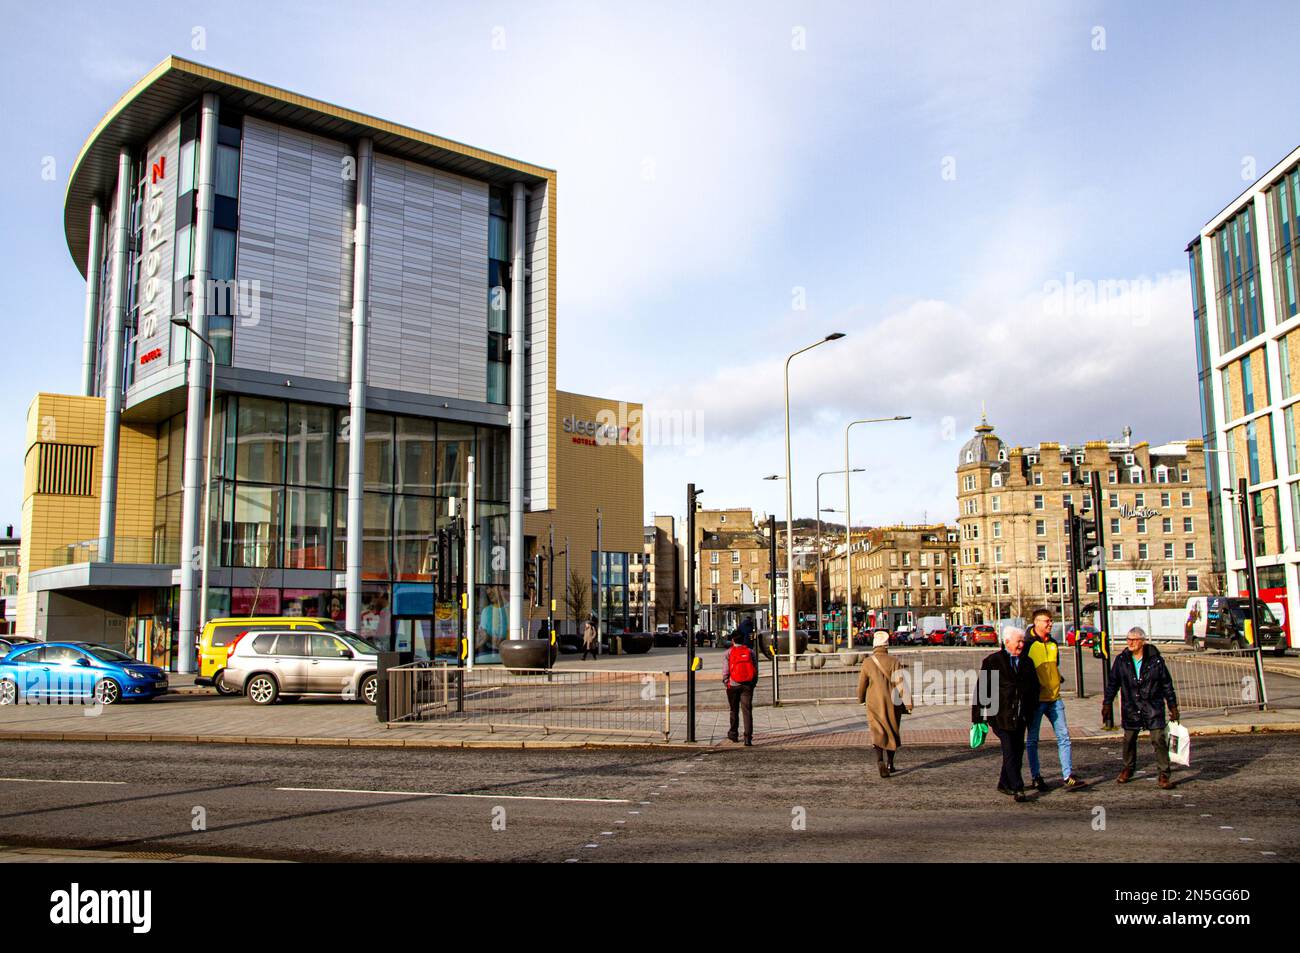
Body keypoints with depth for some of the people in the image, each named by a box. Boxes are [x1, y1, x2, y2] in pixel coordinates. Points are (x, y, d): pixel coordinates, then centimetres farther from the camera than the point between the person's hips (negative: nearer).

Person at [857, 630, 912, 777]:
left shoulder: (868, 662, -5)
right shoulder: (894, 661, -8)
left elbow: (862, 684, 3)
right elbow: (901, 683, -12)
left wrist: (861, 699, 22)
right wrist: (908, 704, -9)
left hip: (874, 704, -1)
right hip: (892, 704, 1)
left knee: (877, 732, -1)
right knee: (892, 731, 18)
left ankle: (880, 760, -26)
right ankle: (890, 763, 27)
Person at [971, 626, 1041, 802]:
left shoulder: (1027, 662, 12)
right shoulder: (992, 661, -4)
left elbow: (1034, 687, 21)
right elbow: (982, 689, -5)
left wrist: (1031, 711, 11)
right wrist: (979, 715, -8)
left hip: (1020, 716, 6)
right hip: (1000, 716, -6)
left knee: (1017, 751, 10)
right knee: (1010, 752, -9)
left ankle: (1004, 784, 25)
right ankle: (1017, 788, -7)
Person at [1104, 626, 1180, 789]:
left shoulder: (1155, 660, -4)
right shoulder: (1121, 660, 0)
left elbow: (1167, 684, 4)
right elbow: (1112, 683, 7)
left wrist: (1173, 706, 5)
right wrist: (1107, 703, 6)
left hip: (1153, 707, -2)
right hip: (1131, 707, 2)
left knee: (1158, 739, -8)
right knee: (1129, 739, 10)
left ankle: (1164, 774, 1)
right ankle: (1128, 768, 30)